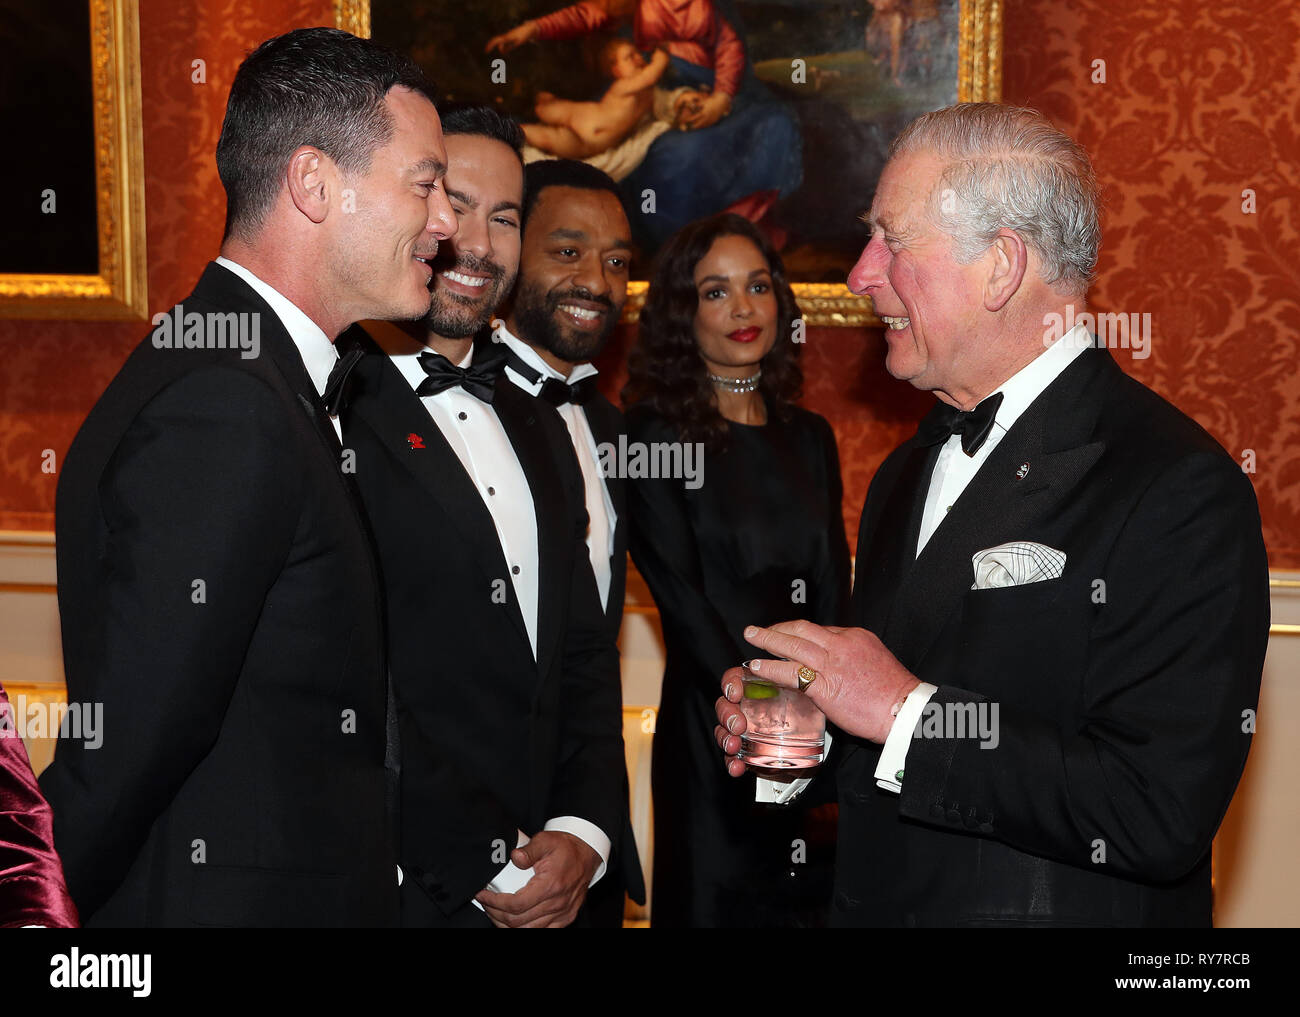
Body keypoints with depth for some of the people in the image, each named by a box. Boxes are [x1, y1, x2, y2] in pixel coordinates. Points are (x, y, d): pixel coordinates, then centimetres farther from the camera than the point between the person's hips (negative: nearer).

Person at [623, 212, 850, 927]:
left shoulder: (810, 436, 10)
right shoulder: (656, 432, -6)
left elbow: (832, 590, 7)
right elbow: (681, 599, -11)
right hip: (712, 726, -5)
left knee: (809, 901, 12)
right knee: (719, 898, 5)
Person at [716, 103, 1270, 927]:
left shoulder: (1181, 489, -18)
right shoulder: (906, 474, 7)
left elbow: (1162, 814, -26)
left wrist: (910, 712, -23)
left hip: (1058, 907, -6)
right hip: (869, 905, 7)